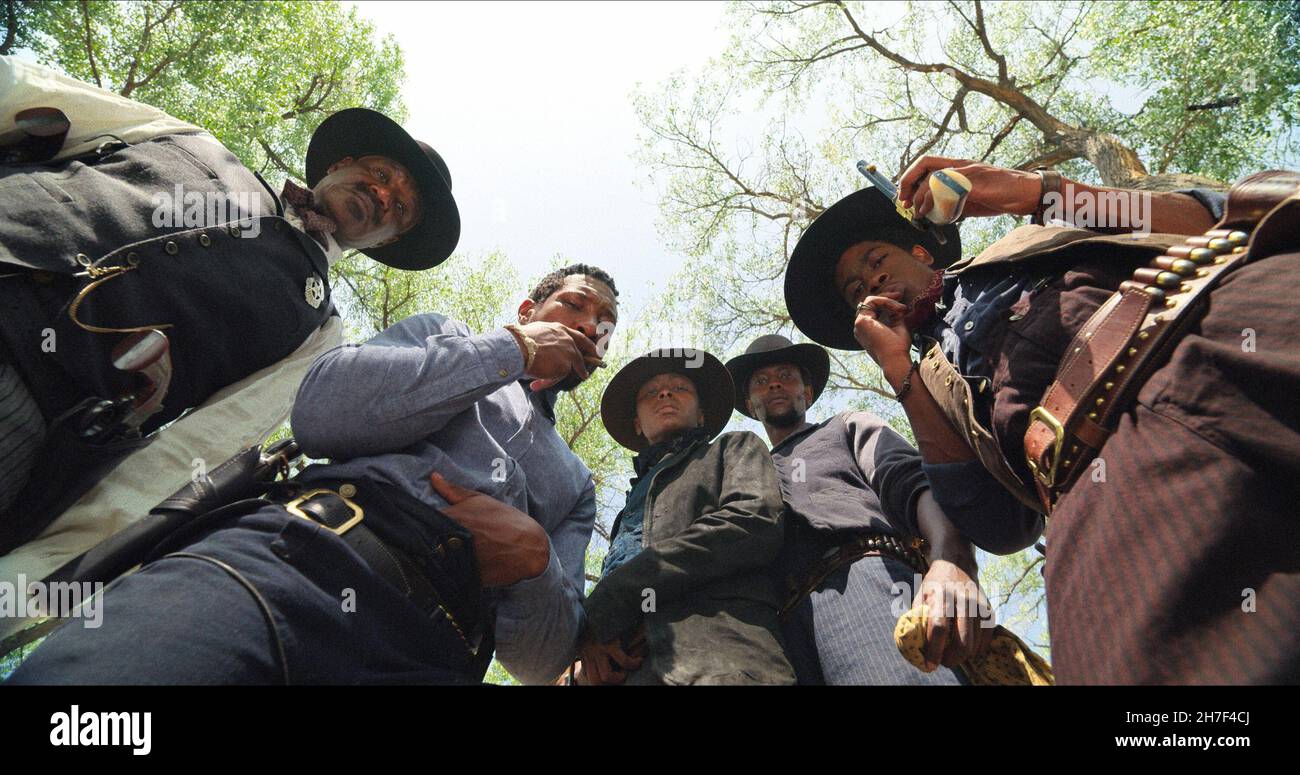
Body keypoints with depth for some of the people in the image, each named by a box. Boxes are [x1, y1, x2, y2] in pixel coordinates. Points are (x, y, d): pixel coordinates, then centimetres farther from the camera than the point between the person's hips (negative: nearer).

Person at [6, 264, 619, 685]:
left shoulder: (575, 484, 30)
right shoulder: (441, 335, 24)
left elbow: (543, 662, 20)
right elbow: (320, 412, 1)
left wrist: (534, 555, -4)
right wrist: (515, 348, 7)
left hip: (432, 651, 4)